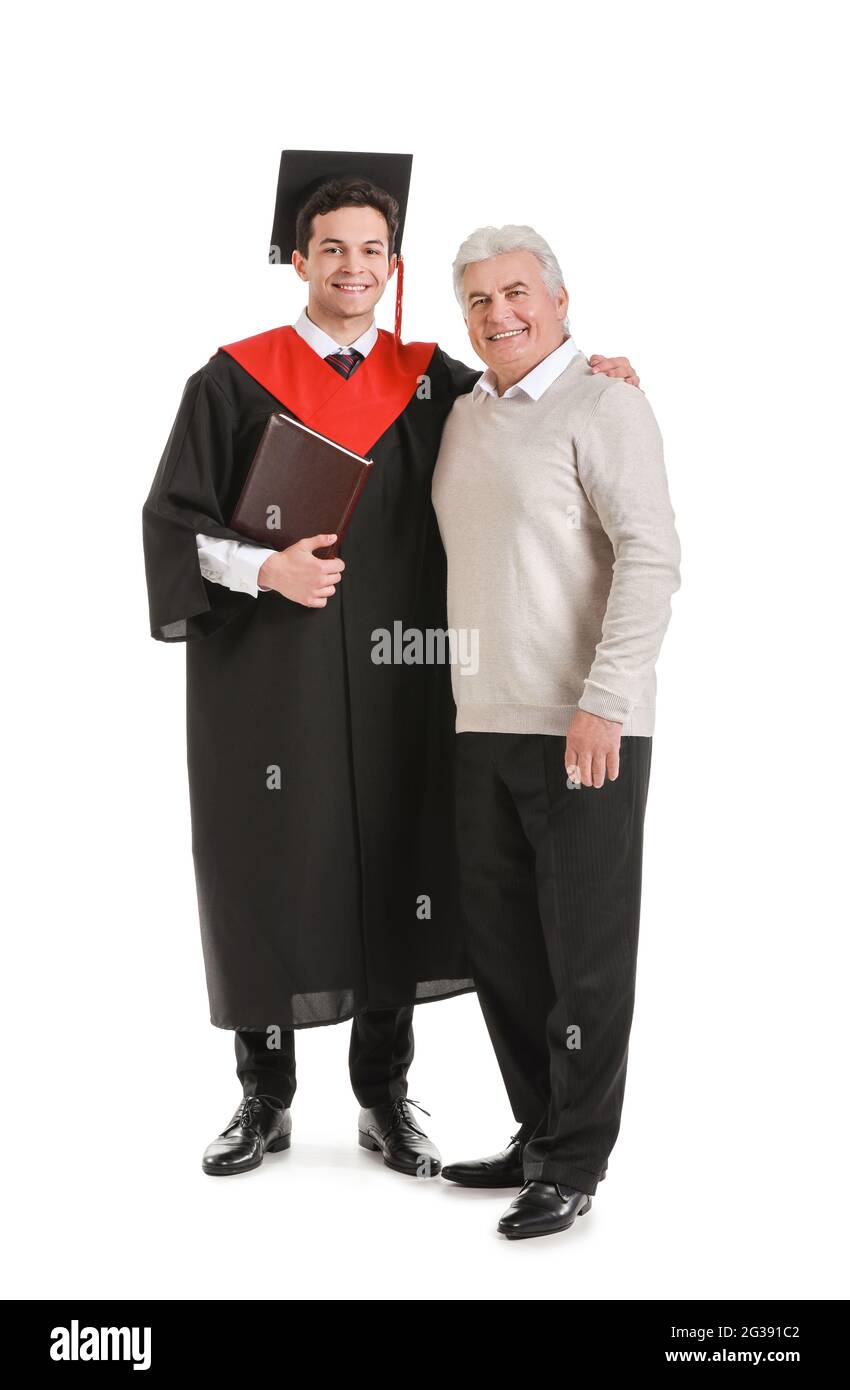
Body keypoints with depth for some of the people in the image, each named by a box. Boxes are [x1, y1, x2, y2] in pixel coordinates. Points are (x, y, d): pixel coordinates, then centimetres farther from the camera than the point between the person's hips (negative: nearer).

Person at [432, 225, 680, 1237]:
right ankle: (539, 1134, 27)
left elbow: (651, 557, -15)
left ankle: (574, 1164, 12)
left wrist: (601, 703, -21)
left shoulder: (601, 404, -6)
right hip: (485, 726, 8)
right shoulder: (464, 417, 17)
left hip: (585, 731, -8)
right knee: (502, 947, 13)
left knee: (585, 953, 1)